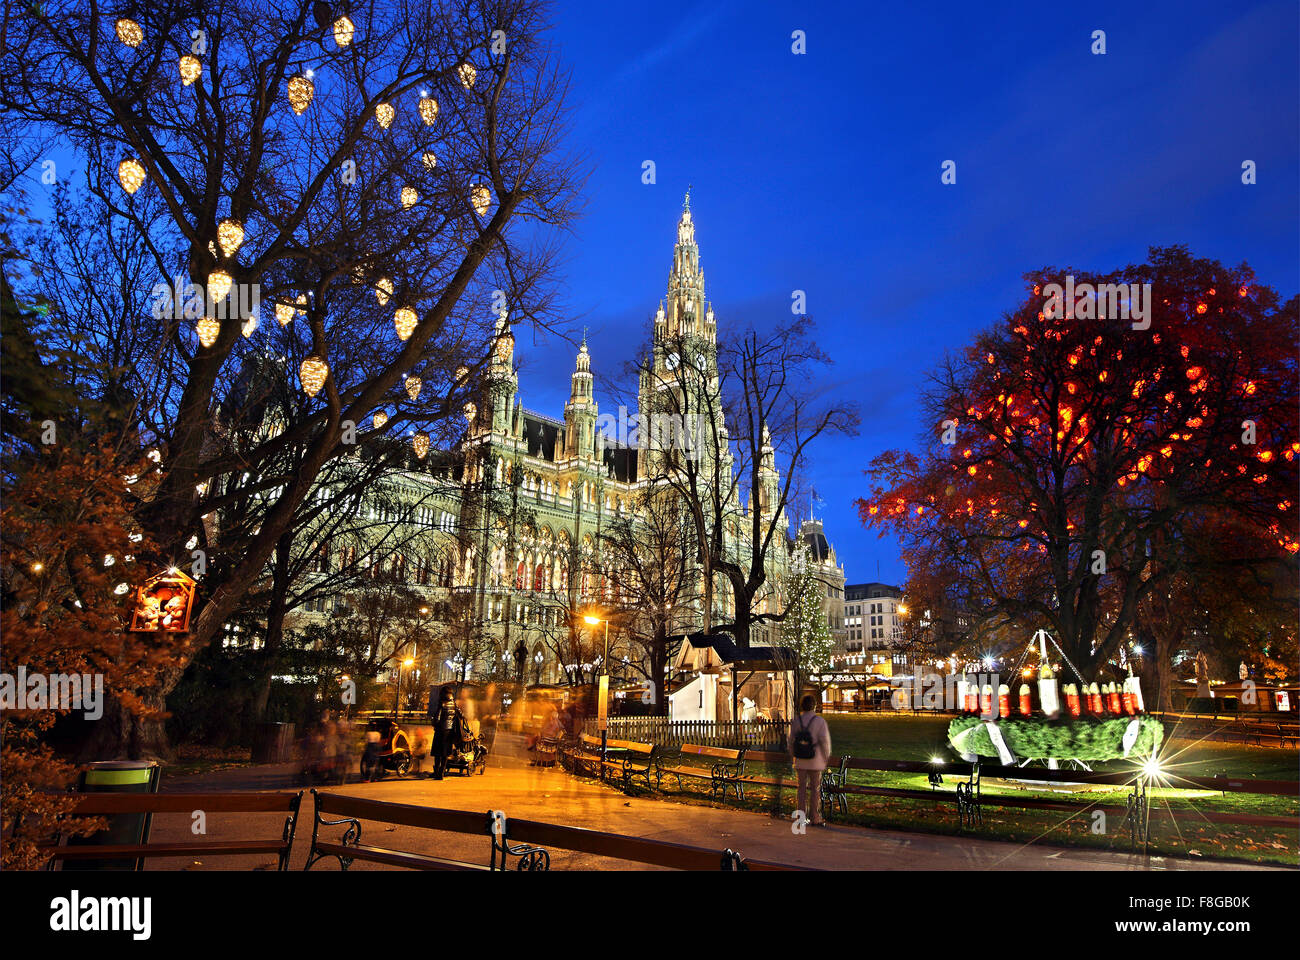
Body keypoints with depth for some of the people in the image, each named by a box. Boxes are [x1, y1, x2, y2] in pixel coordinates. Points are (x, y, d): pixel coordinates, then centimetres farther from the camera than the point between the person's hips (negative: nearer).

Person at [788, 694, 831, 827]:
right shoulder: (819, 721, -12)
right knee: (815, 789, 7)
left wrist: (793, 756, 14)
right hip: (815, 761, -3)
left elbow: (791, 741, 1)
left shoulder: (796, 721, -2)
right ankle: (815, 818, 12)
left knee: (802, 788, 11)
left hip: (800, 761, 3)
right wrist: (827, 756, 0)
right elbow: (824, 740, -14)